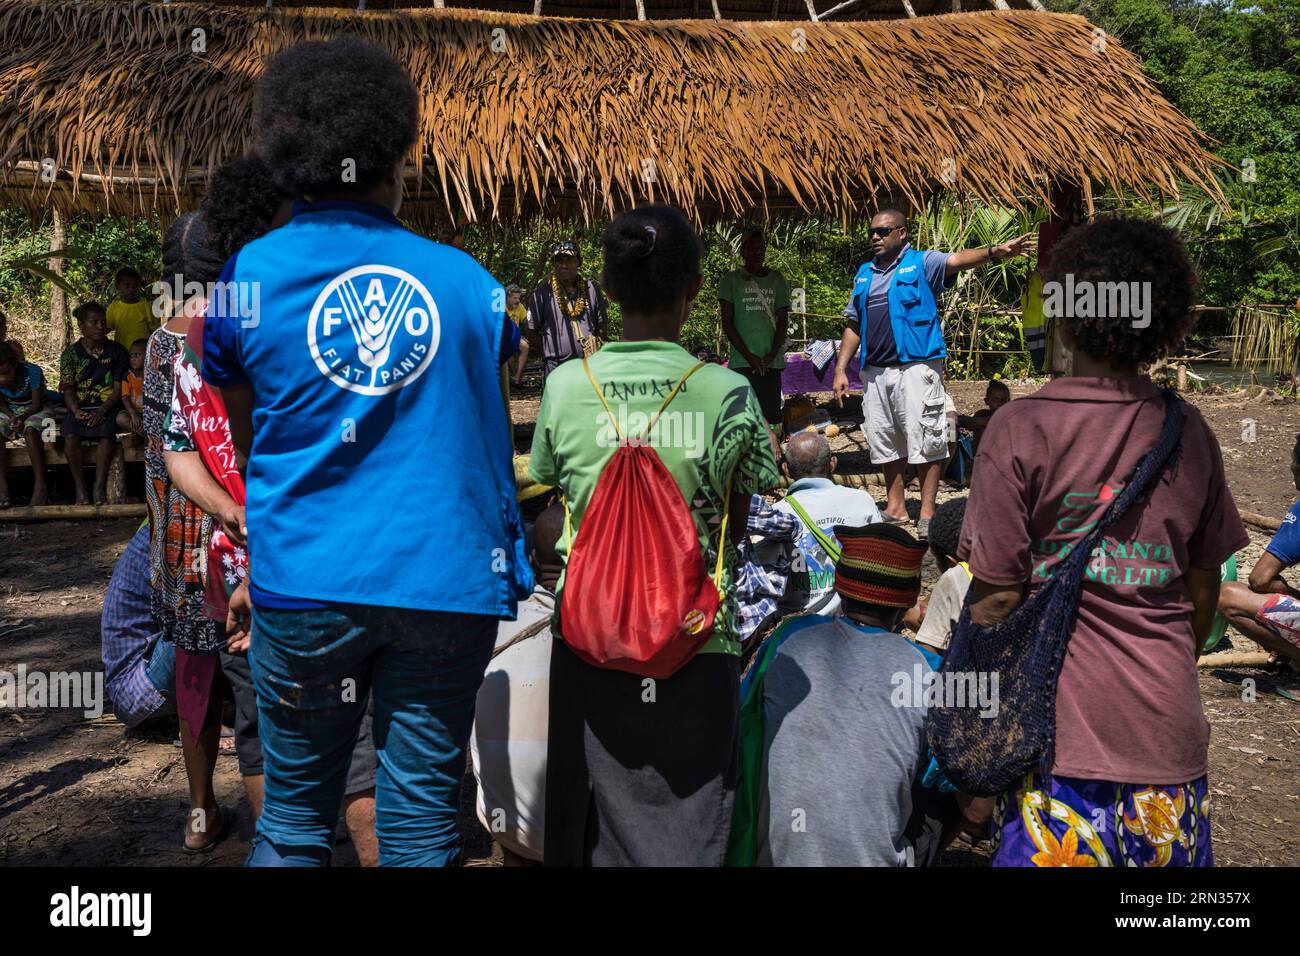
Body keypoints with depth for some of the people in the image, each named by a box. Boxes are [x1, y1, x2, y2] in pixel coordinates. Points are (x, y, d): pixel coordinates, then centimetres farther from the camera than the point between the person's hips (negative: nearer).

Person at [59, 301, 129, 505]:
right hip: (79, 407, 1)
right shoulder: (71, 353, 8)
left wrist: (101, 411, -15)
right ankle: (80, 488, -20)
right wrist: (76, 411, -17)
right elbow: (68, 388, 3)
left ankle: (100, 487, -28)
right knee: (70, 437, -29)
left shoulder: (116, 351, 6)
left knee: (106, 434, -33)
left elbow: (119, 388, 0)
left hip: (107, 407, -1)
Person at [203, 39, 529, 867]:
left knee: (295, 813, 16)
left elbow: (245, 434, 10)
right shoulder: (463, 279, 1)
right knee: (421, 820, 10)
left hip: (303, 581, 0)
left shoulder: (247, 276, -1)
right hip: (447, 581, 1)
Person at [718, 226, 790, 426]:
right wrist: (749, 356, -9)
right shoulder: (731, 280, 3)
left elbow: (783, 321, 8)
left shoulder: (777, 280, 11)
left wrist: (770, 355, -6)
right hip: (742, 362, -3)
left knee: (771, 415, 2)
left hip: (771, 362, 3)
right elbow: (727, 323, -1)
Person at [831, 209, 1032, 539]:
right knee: (884, 441, 10)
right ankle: (896, 506, 23)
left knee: (924, 439, -5)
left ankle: (927, 511, 2)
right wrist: (841, 369, 12)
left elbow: (955, 260, -19)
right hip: (875, 372, 6)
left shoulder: (922, 264, 1)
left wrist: (993, 252, -38)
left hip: (916, 368, -6)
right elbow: (853, 324, 18)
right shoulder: (865, 273, 17)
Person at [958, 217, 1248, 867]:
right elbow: (1204, 589, 10)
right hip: (1169, 731, 4)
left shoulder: (1021, 429, -12)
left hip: (1060, 735, -4)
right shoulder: (1190, 432, 2)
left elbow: (995, 598, -11)